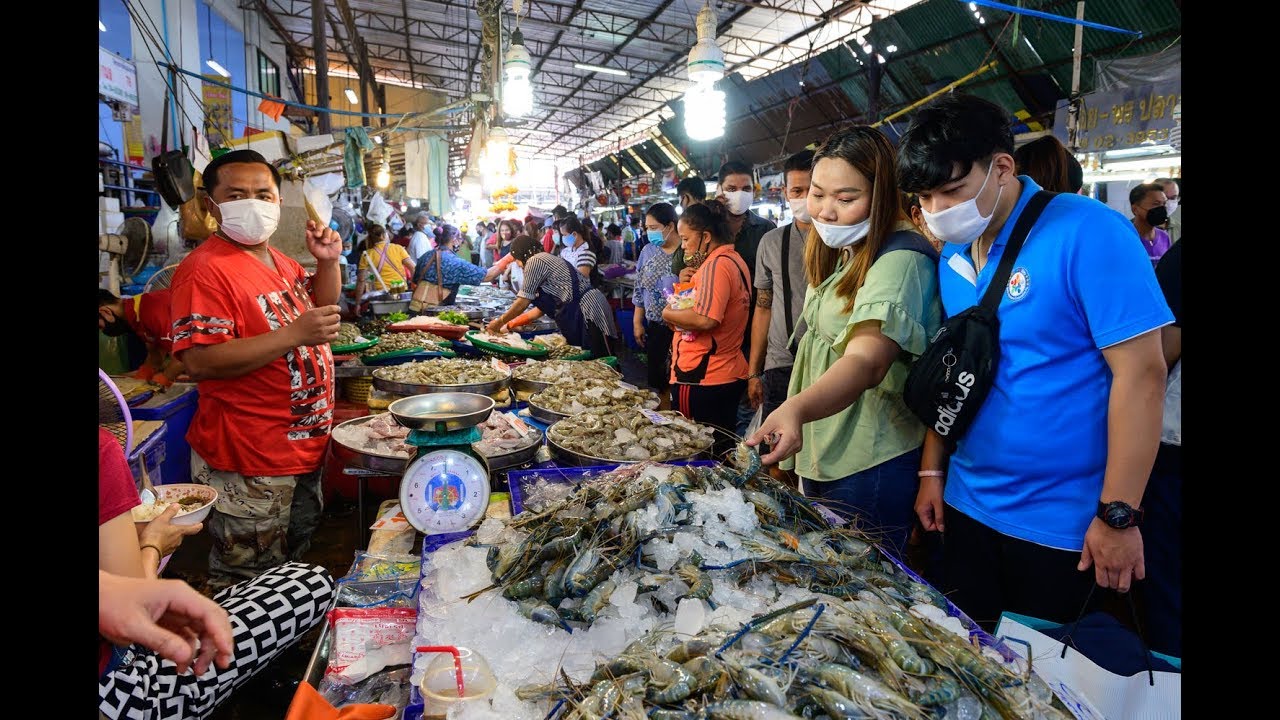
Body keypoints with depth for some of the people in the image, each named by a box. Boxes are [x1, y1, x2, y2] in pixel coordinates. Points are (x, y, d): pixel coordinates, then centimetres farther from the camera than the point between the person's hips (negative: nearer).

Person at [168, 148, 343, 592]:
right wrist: (294, 334, -31)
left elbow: (322, 305, 25)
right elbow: (199, 361, -27)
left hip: (303, 447, 9)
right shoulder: (205, 269, -18)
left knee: (295, 558, 26)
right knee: (247, 581, 4)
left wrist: (327, 262, 5)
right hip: (250, 463, -9)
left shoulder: (277, 259, 9)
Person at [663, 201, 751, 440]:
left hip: (702, 380, -10)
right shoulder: (735, 260, 15)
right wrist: (690, 281, 13)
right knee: (721, 447, 16)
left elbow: (705, 319, -27)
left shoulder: (716, 265, -16)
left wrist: (669, 314, -10)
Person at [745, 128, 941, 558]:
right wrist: (794, 413, 9)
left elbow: (866, 361, -35)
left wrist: (797, 409, -51)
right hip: (819, 451, 9)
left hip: (872, 464, -9)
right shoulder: (839, 253, 8)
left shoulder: (901, 261, -21)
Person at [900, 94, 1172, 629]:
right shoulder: (952, 258, 4)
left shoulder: (1087, 233, -16)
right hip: (967, 503, 6)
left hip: (1059, 522, -6)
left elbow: (1141, 373, -18)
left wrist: (1118, 516, -18)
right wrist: (932, 470, 10)